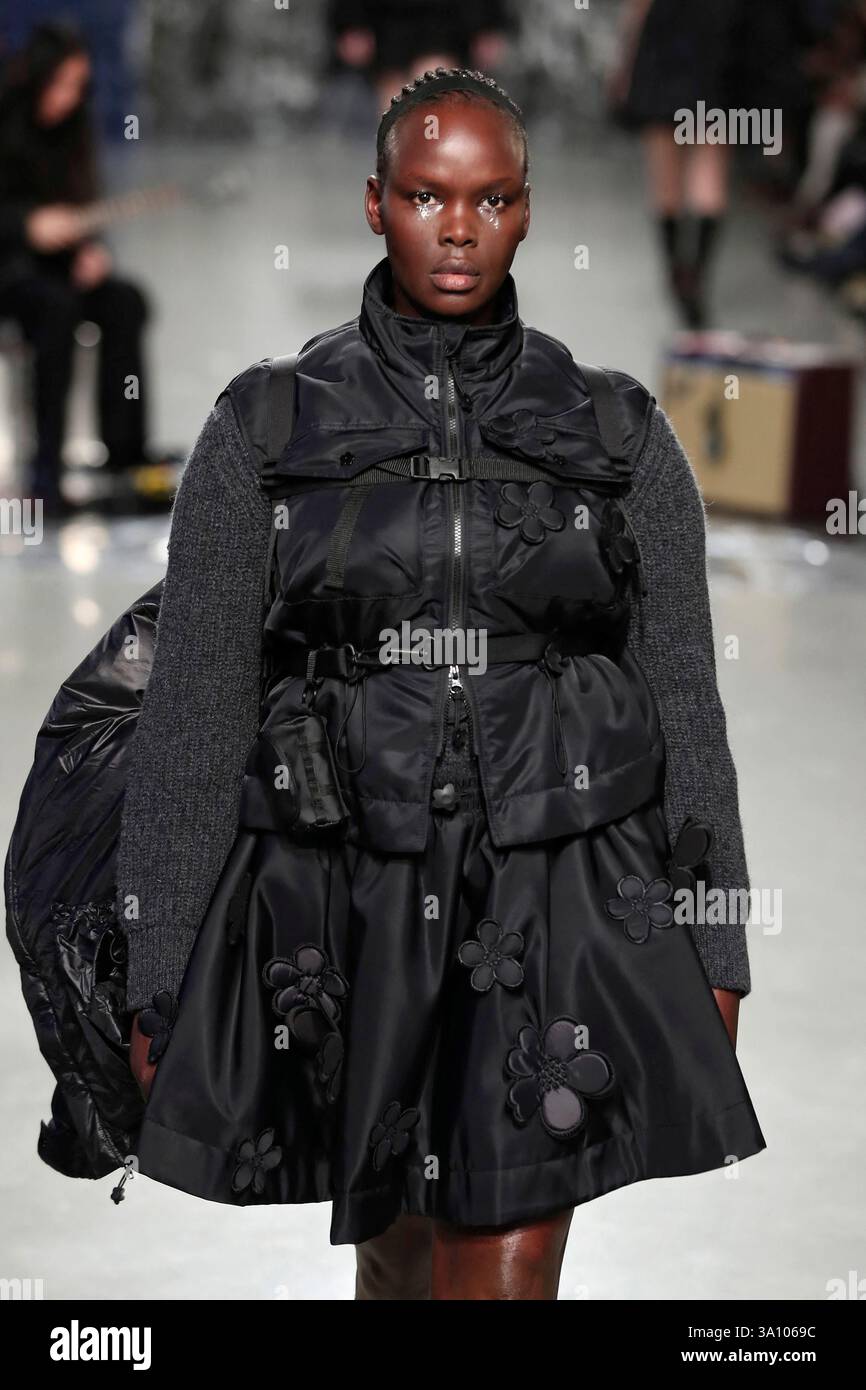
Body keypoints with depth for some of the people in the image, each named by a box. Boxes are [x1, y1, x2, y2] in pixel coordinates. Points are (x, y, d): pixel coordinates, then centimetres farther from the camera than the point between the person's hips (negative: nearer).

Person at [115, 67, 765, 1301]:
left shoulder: (619, 434, 3)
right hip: (353, 912, 1)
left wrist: (714, 953, 4)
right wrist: (159, 974, -1)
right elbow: (195, 706, 0)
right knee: (401, 1260, 17)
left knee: (510, 1275, -6)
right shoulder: (264, 429, 0)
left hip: (557, 909, 0)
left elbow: (684, 699, 6)